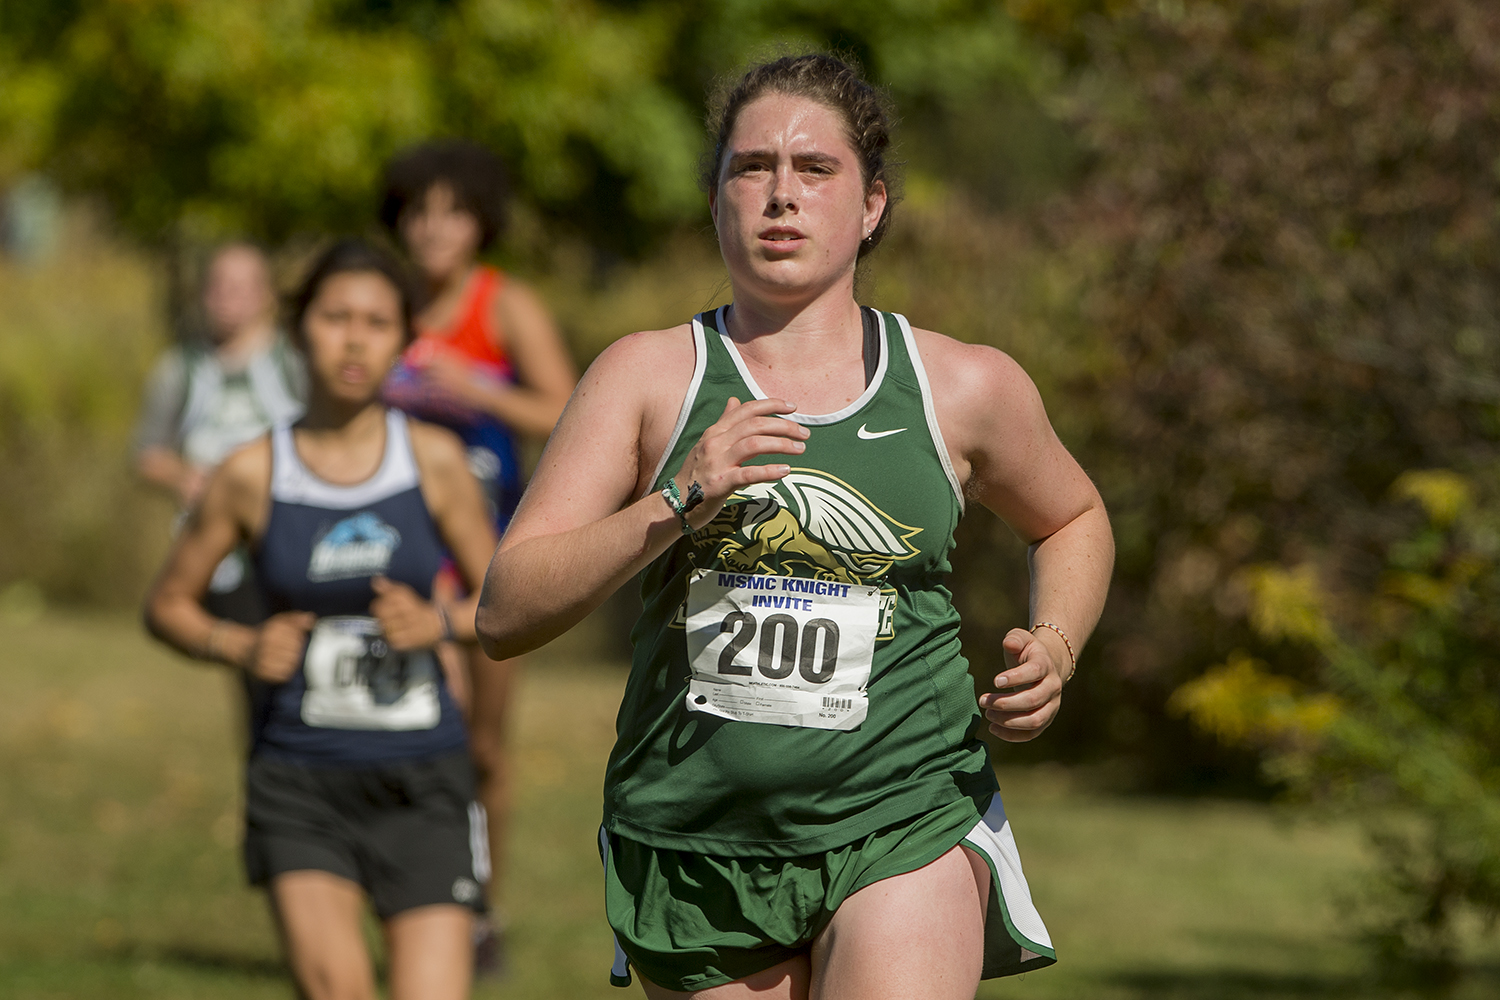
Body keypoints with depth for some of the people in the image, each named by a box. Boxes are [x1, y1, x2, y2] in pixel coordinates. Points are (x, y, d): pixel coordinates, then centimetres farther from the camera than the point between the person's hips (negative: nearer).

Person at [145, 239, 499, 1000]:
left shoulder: (434, 460, 0)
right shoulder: (253, 475, -1)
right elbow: (167, 604, 11)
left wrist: (439, 622, -11)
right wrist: (240, 648, -8)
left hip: (421, 777, 1)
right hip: (299, 776, -1)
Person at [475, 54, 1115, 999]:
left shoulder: (965, 388, 5)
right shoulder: (649, 376, 2)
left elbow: (1075, 520, 26)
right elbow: (506, 613, -6)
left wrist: (1053, 650, 6)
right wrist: (675, 503, -20)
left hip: (906, 833, -1)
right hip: (693, 841, 1)